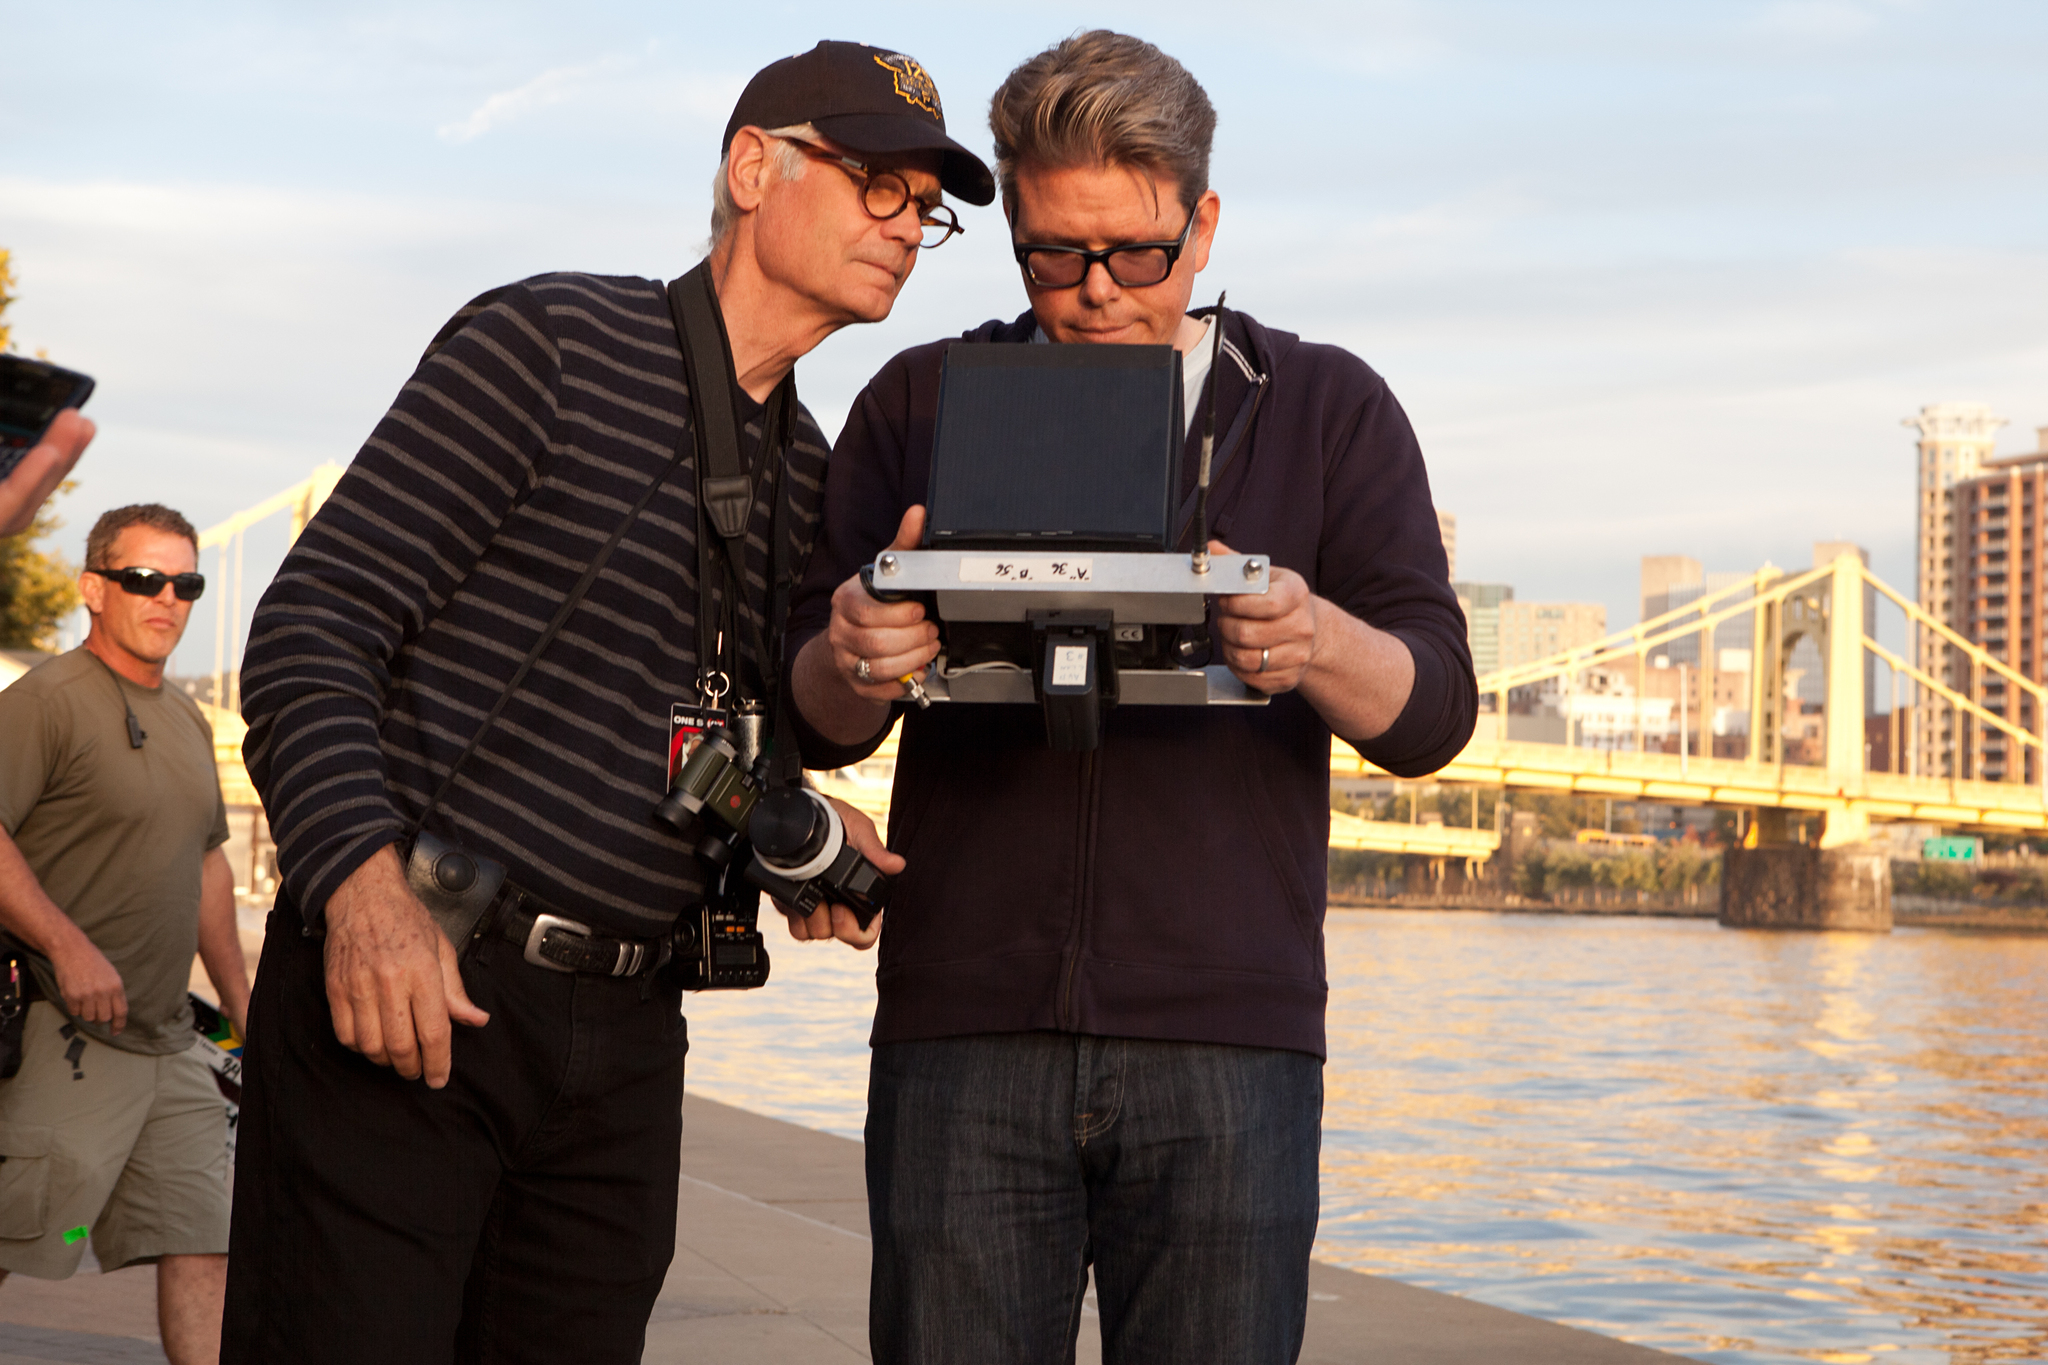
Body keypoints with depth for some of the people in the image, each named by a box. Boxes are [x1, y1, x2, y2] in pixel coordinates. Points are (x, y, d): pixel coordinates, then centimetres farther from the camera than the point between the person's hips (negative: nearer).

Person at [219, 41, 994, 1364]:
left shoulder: (813, 479, 17)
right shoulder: (551, 342, -4)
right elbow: (314, 622, -10)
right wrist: (366, 883, -24)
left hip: (623, 1034, 7)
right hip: (398, 994, -6)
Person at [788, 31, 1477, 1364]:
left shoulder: (1328, 409, 11)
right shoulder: (924, 403, 13)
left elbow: (1433, 712, 3)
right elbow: (820, 724, 9)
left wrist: (1321, 645, -21)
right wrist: (852, 661, -16)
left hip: (1228, 1038, 0)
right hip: (965, 1030, 1)